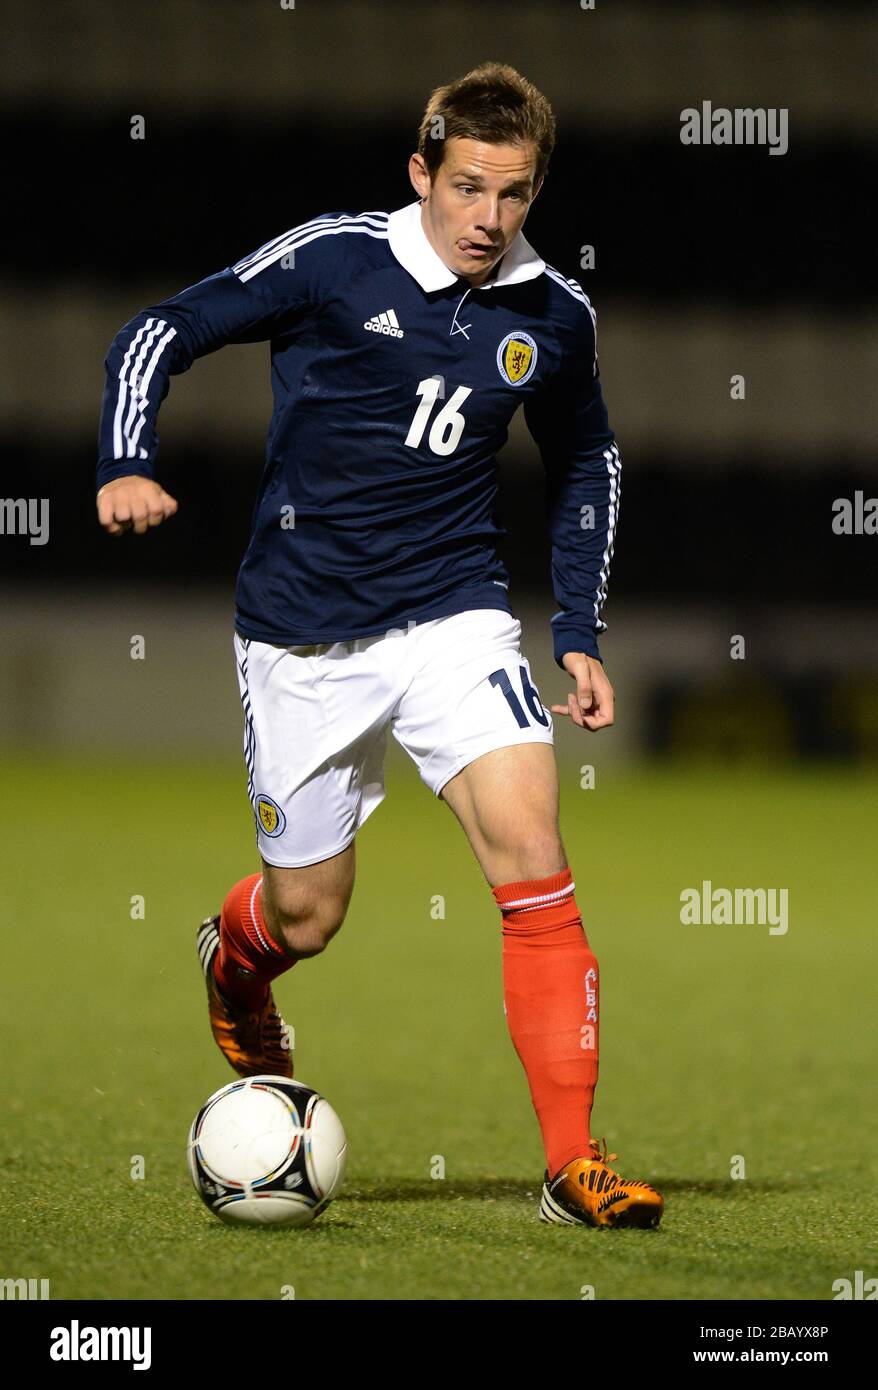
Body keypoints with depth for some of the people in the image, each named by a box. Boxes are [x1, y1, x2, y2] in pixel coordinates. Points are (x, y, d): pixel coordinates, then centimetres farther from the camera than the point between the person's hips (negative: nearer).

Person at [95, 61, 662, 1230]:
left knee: (530, 847, -19)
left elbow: (586, 465, 19)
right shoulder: (332, 261, -11)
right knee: (308, 916, 7)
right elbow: (157, 335, -3)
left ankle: (574, 1165, -16)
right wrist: (126, 465, -19)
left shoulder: (554, 316, 0)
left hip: (453, 617, 2)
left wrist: (580, 634, 13)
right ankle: (234, 957, 48)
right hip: (304, 636, -2)